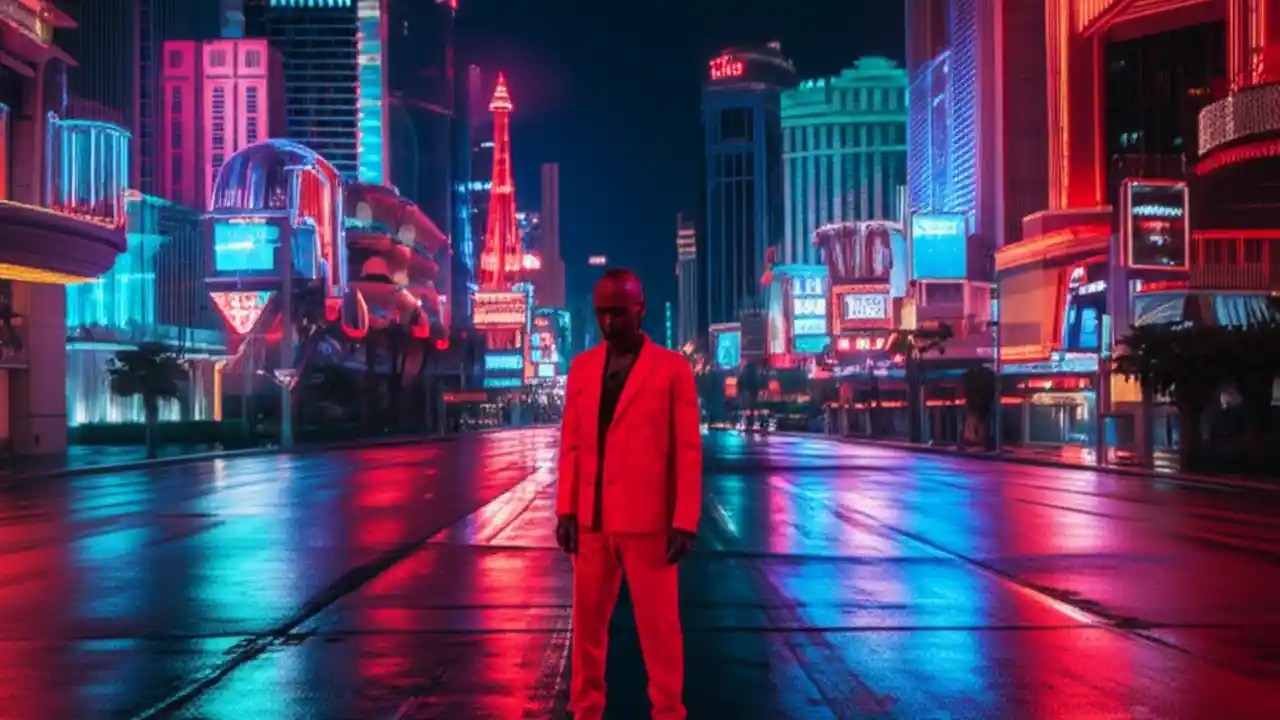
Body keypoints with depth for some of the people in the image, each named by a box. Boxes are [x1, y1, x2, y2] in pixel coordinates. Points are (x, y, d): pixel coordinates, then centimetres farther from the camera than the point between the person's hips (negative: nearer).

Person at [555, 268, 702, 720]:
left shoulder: (672, 368, -2)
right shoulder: (581, 367, 9)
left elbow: (688, 450, -5)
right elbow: (571, 444, 9)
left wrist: (685, 522, -10)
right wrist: (566, 510, 1)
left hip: (647, 519, -3)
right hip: (591, 519, 4)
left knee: (658, 624, 4)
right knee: (588, 619, 10)